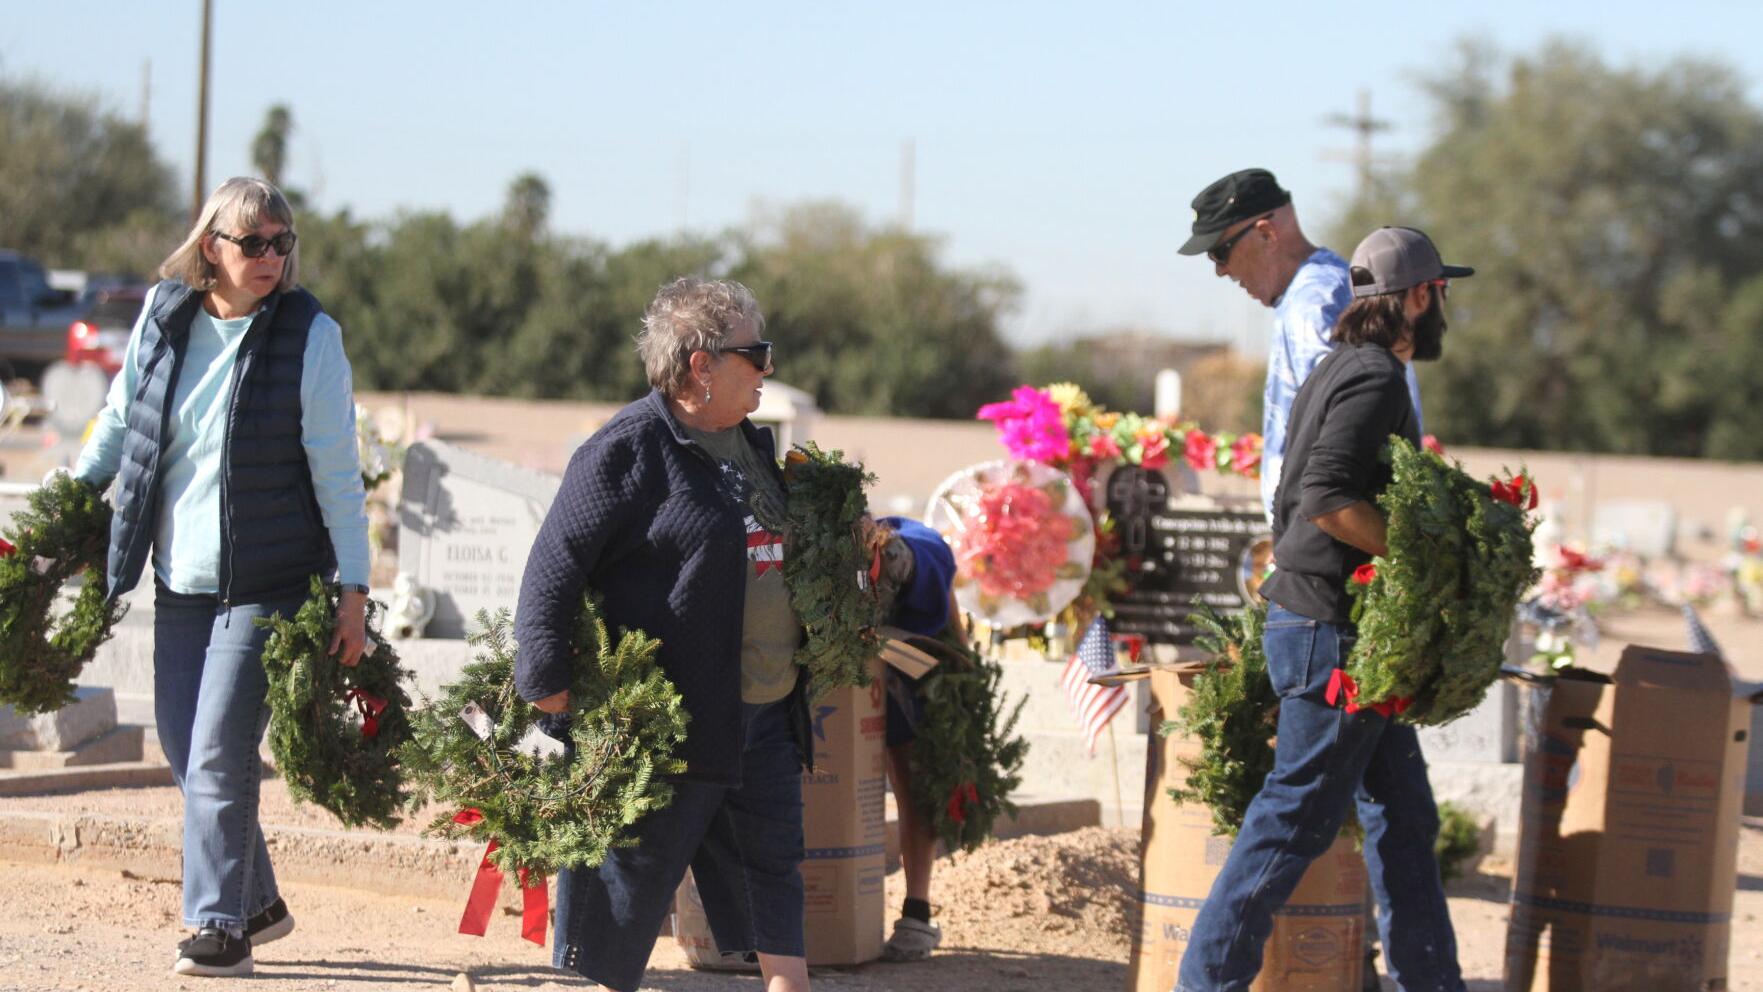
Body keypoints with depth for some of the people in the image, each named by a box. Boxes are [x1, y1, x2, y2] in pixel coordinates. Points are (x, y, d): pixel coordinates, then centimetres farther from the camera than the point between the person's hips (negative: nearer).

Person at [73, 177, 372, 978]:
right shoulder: (162, 318, 2)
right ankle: (258, 902, 24)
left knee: (218, 752, -10)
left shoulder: (310, 334, -8)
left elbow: (336, 469, -7)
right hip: (180, 579, 5)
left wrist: (353, 588, -8)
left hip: (268, 581, -5)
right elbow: (120, 422, 18)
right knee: (183, 752, 8)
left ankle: (221, 925, -1)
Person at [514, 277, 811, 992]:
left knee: (774, 866, 10)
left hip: (766, 715, 8)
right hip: (672, 718, -8)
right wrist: (550, 685, -18)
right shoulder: (627, 450, -13)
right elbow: (553, 568, -15)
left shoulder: (748, 444, 14)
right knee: (638, 876, 2)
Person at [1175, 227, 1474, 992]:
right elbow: (1329, 499, -26)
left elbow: (1298, 500, 19)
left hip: (1320, 626, 10)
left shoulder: (1336, 370, 16)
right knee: (1296, 816, -5)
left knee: (1404, 817, 13)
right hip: (1334, 635, -10)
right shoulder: (1376, 378, -15)